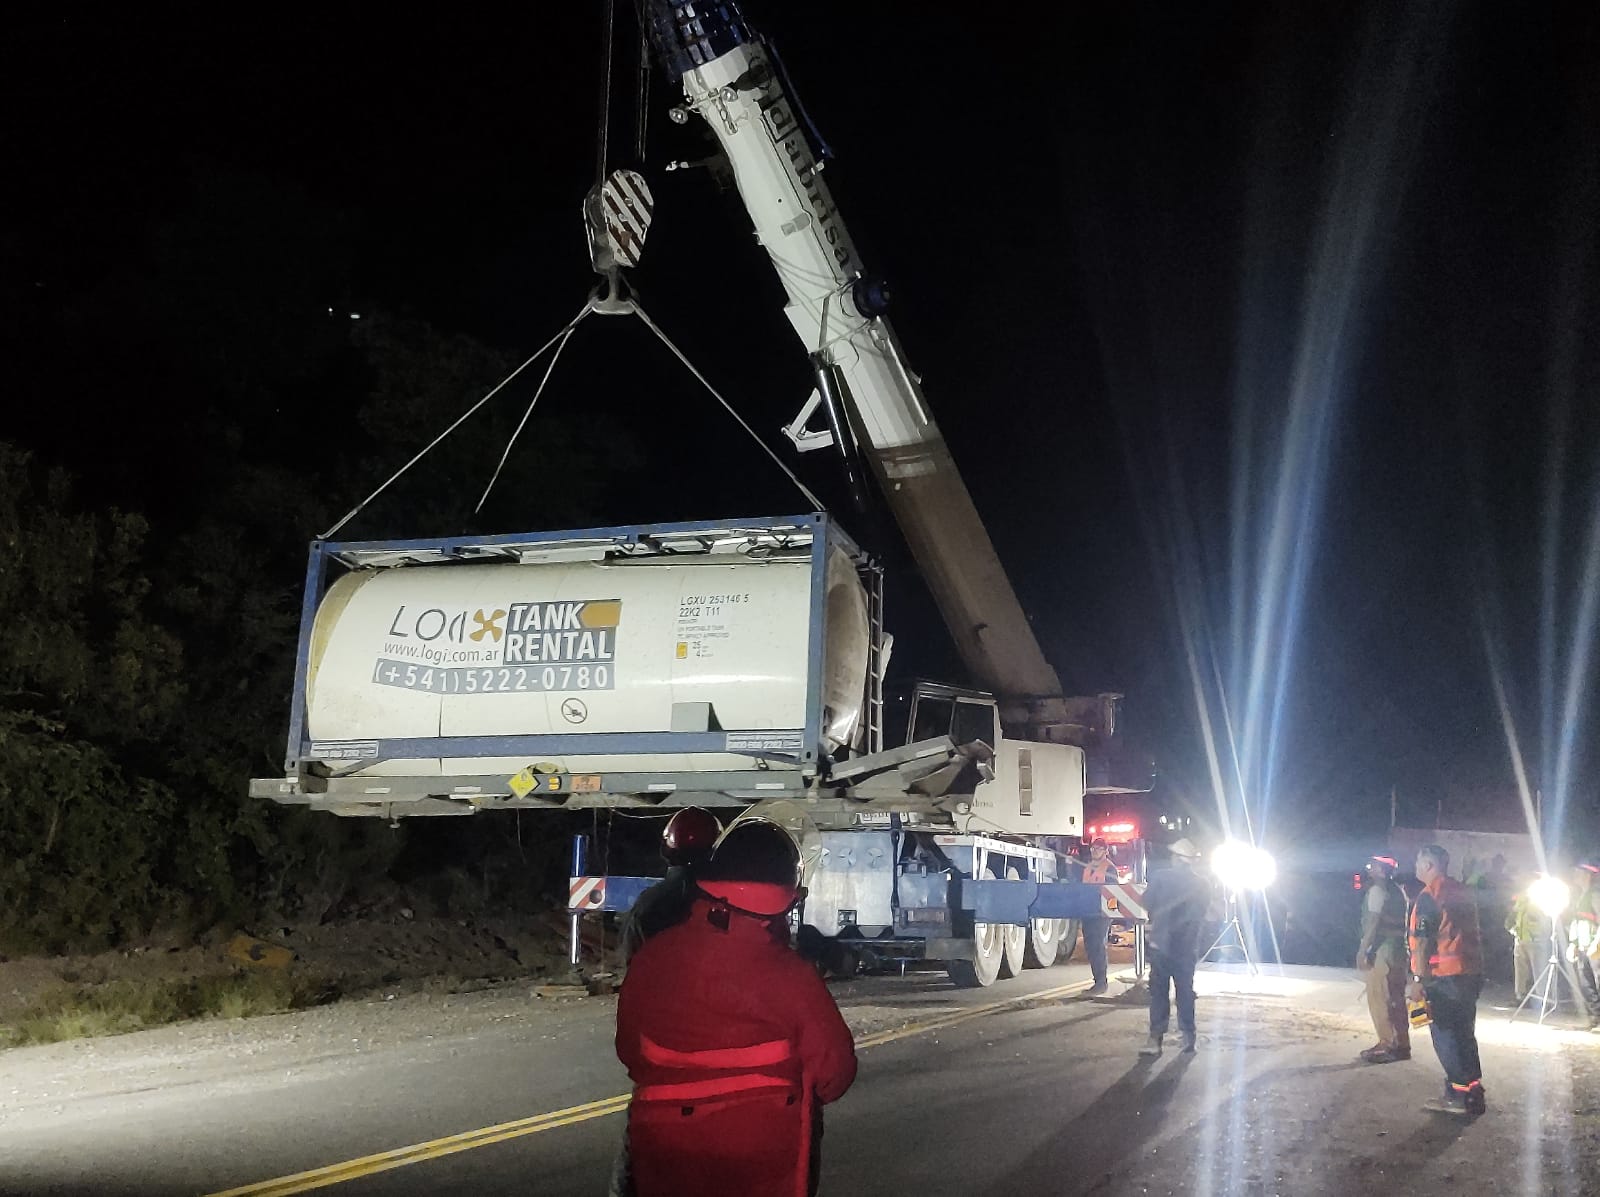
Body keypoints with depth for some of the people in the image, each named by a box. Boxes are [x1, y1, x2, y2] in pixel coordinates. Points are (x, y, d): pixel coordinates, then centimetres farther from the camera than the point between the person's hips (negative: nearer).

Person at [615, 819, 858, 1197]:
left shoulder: (653, 956, -9)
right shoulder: (788, 972, -20)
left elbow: (629, 1050, 5)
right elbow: (833, 1070, -12)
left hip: (666, 1158, 3)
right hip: (765, 1164, -3)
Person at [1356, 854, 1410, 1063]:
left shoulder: (1377, 890, -9)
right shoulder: (1396, 891, 16)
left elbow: (1373, 922, -16)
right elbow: (1397, 922, 14)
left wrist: (1362, 950, -16)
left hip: (1381, 950, -9)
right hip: (1397, 949, 9)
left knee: (1378, 998, -5)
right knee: (1395, 998, 12)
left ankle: (1388, 1045, -4)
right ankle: (1400, 1044, 16)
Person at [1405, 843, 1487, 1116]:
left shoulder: (1428, 896, -12)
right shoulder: (1462, 891, 13)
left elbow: (1422, 941, -15)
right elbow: (1469, 931, 18)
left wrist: (1418, 979, -13)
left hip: (1444, 976, -8)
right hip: (1472, 972, 8)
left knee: (1445, 1036, -1)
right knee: (1464, 1035, 14)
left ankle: (1459, 1096, -1)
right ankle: (1472, 1094, 19)